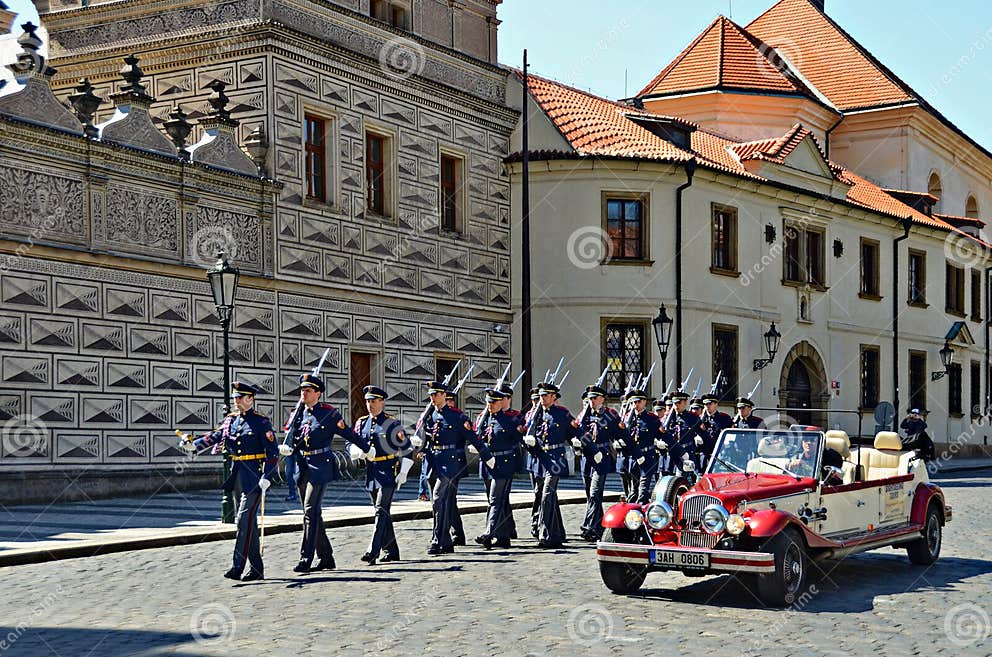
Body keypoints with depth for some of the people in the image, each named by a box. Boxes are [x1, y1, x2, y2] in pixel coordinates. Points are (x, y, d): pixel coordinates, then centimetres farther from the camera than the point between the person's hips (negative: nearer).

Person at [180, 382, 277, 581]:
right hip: (237, 475, 7)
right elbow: (214, 436, 1)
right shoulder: (230, 420, 12)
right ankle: (257, 569, 16)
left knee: (244, 519, -14)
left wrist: (266, 477, -18)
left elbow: (273, 453, -9)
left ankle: (237, 567, -16)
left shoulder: (261, 422, -6)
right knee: (248, 522, 9)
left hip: (254, 477, -7)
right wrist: (194, 445, -16)